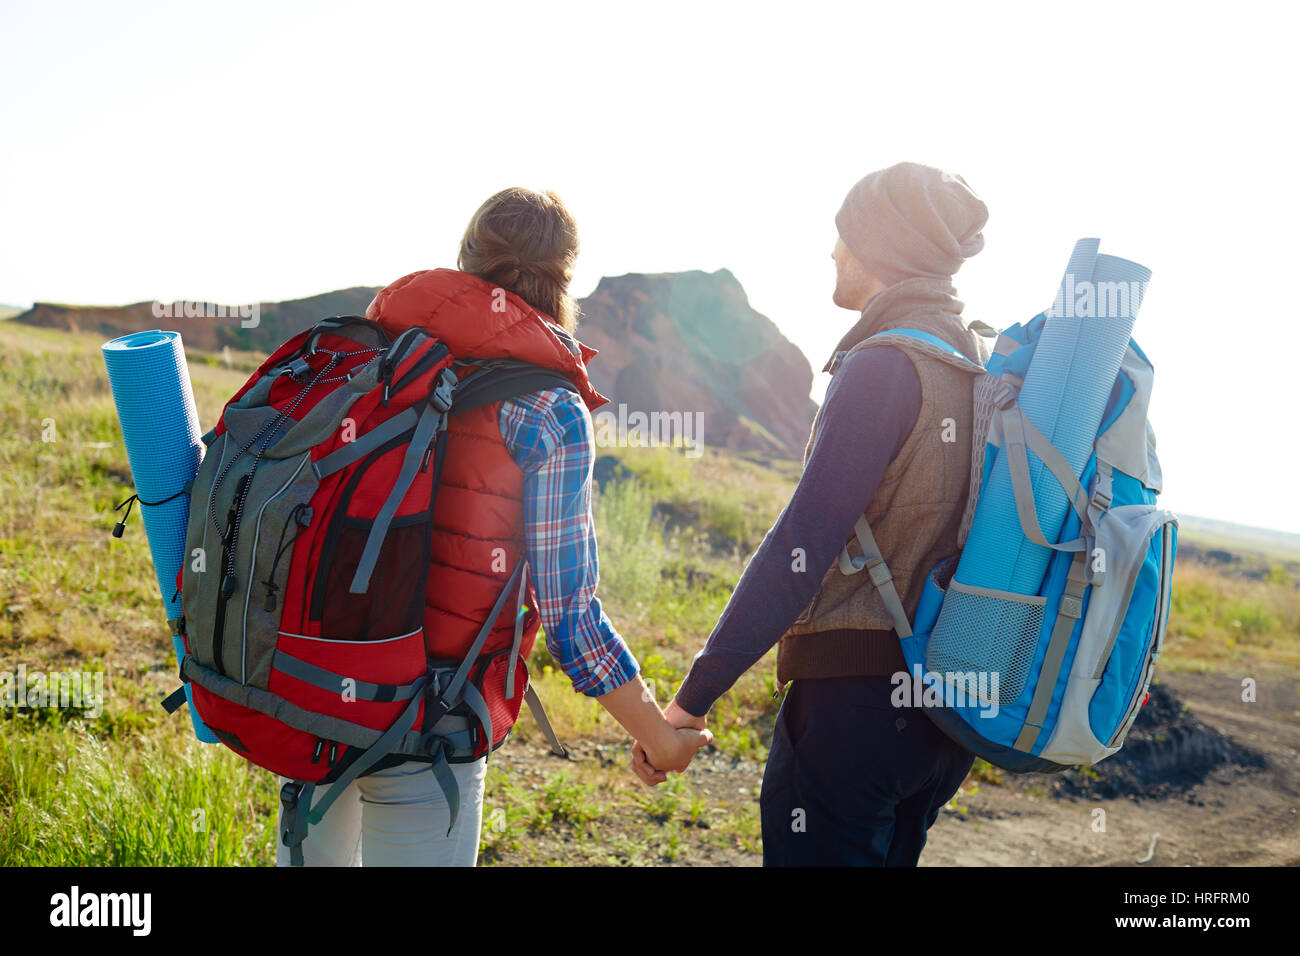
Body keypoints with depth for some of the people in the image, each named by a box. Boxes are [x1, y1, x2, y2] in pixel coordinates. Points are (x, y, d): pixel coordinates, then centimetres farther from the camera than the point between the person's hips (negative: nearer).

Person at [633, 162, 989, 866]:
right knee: (888, 857, 22)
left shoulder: (883, 367, -16)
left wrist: (693, 696, -22)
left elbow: (802, 546, -23)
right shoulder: (987, 364, 10)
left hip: (857, 696, -9)